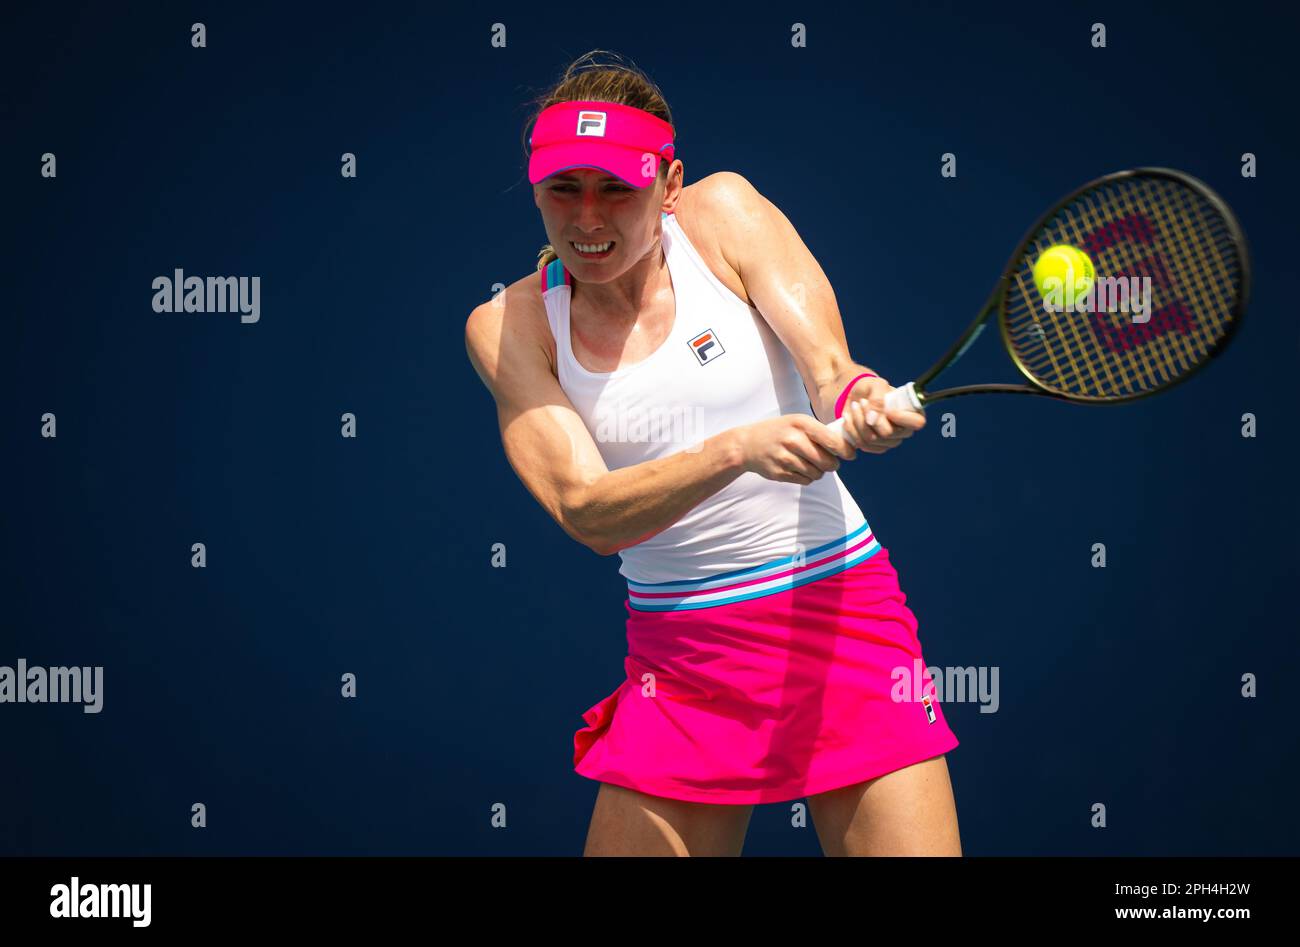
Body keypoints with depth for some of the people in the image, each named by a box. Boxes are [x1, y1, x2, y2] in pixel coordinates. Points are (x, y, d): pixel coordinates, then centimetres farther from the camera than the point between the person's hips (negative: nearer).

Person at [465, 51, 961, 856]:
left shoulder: (721, 211, -3)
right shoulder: (510, 327, -4)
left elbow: (826, 364, -12)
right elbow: (586, 512, -17)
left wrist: (861, 402, -36)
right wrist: (738, 448, -32)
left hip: (839, 608, -1)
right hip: (679, 660, 1)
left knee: (913, 843, -9)